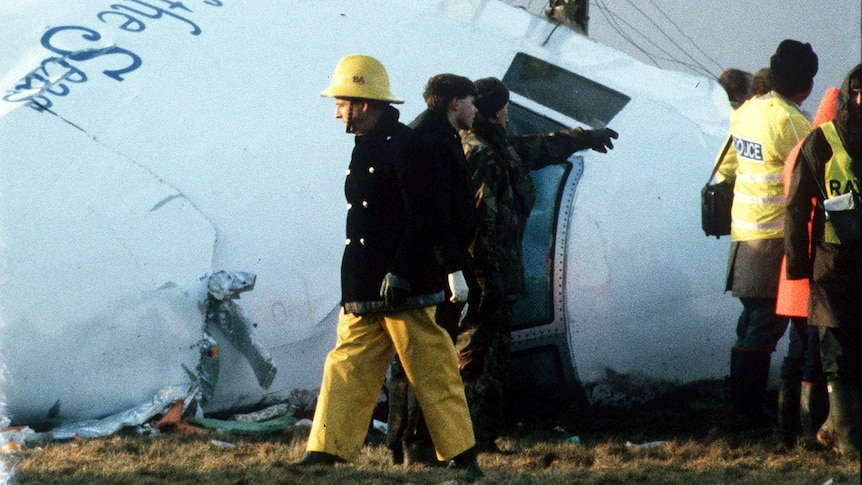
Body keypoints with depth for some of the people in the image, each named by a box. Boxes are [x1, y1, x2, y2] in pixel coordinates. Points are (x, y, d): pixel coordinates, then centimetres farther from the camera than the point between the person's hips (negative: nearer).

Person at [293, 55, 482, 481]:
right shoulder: (367, 147, 16)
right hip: (365, 293, 9)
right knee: (346, 369, 5)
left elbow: (425, 218, -18)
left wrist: (399, 273, -22)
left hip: (405, 289, -9)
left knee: (432, 374, -3)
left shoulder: (404, 145, -12)